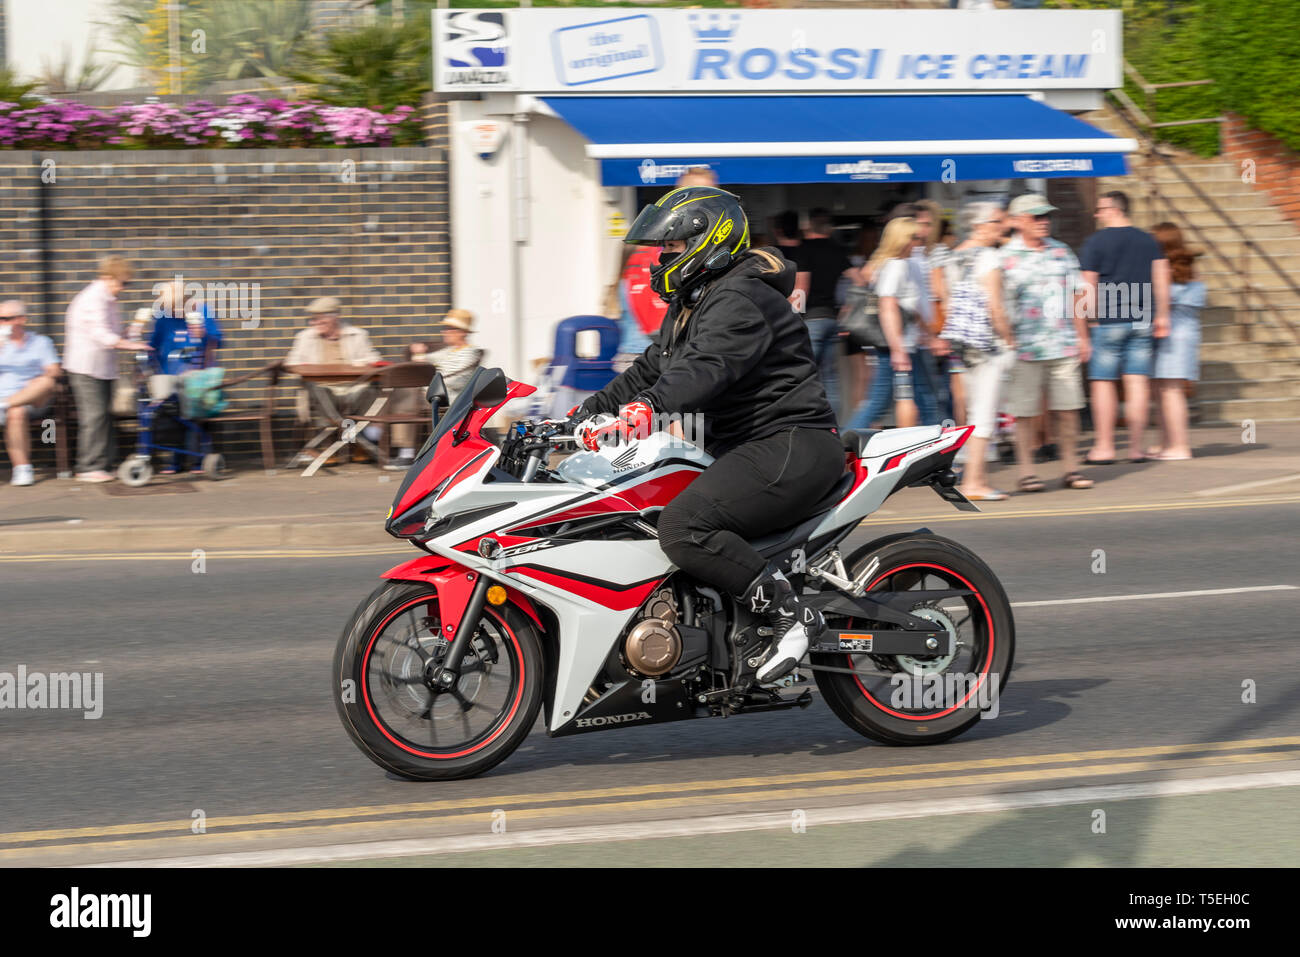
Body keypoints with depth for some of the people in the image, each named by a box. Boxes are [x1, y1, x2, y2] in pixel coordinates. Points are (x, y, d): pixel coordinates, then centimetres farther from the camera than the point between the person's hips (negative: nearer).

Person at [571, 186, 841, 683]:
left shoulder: (740, 301, -16)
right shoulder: (693, 302, 19)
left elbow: (706, 366, -32)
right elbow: (652, 367, 25)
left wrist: (646, 407, -46)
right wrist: (591, 406, 13)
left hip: (792, 446, -12)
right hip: (739, 445, 12)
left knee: (683, 527, -28)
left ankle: (791, 611, -21)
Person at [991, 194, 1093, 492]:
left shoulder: (1062, 252, 13)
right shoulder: (1005, 258, 0)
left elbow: (1076, 296, 16)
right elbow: (995, 304, -4)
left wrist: (1082, 337, 13)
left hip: (1064, 347, 3)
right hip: (1025, 349, -3)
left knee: (1068, 409, 2)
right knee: (1026, 413, 0)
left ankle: (1071, 469, 11)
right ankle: (1027, 472, 7)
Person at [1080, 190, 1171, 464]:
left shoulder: (1095, 242, -3)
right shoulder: (1148, 240, 10)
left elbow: (1088, 284, -6)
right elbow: (1162, 277, 6)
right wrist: (1162, 316, 9)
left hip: (1109, 321, -4)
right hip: (1142, 320, 4)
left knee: (1103, 382, 2)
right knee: (1137, 381, 3)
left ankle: (1104, 446, 1)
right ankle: (1136, 446, 1)